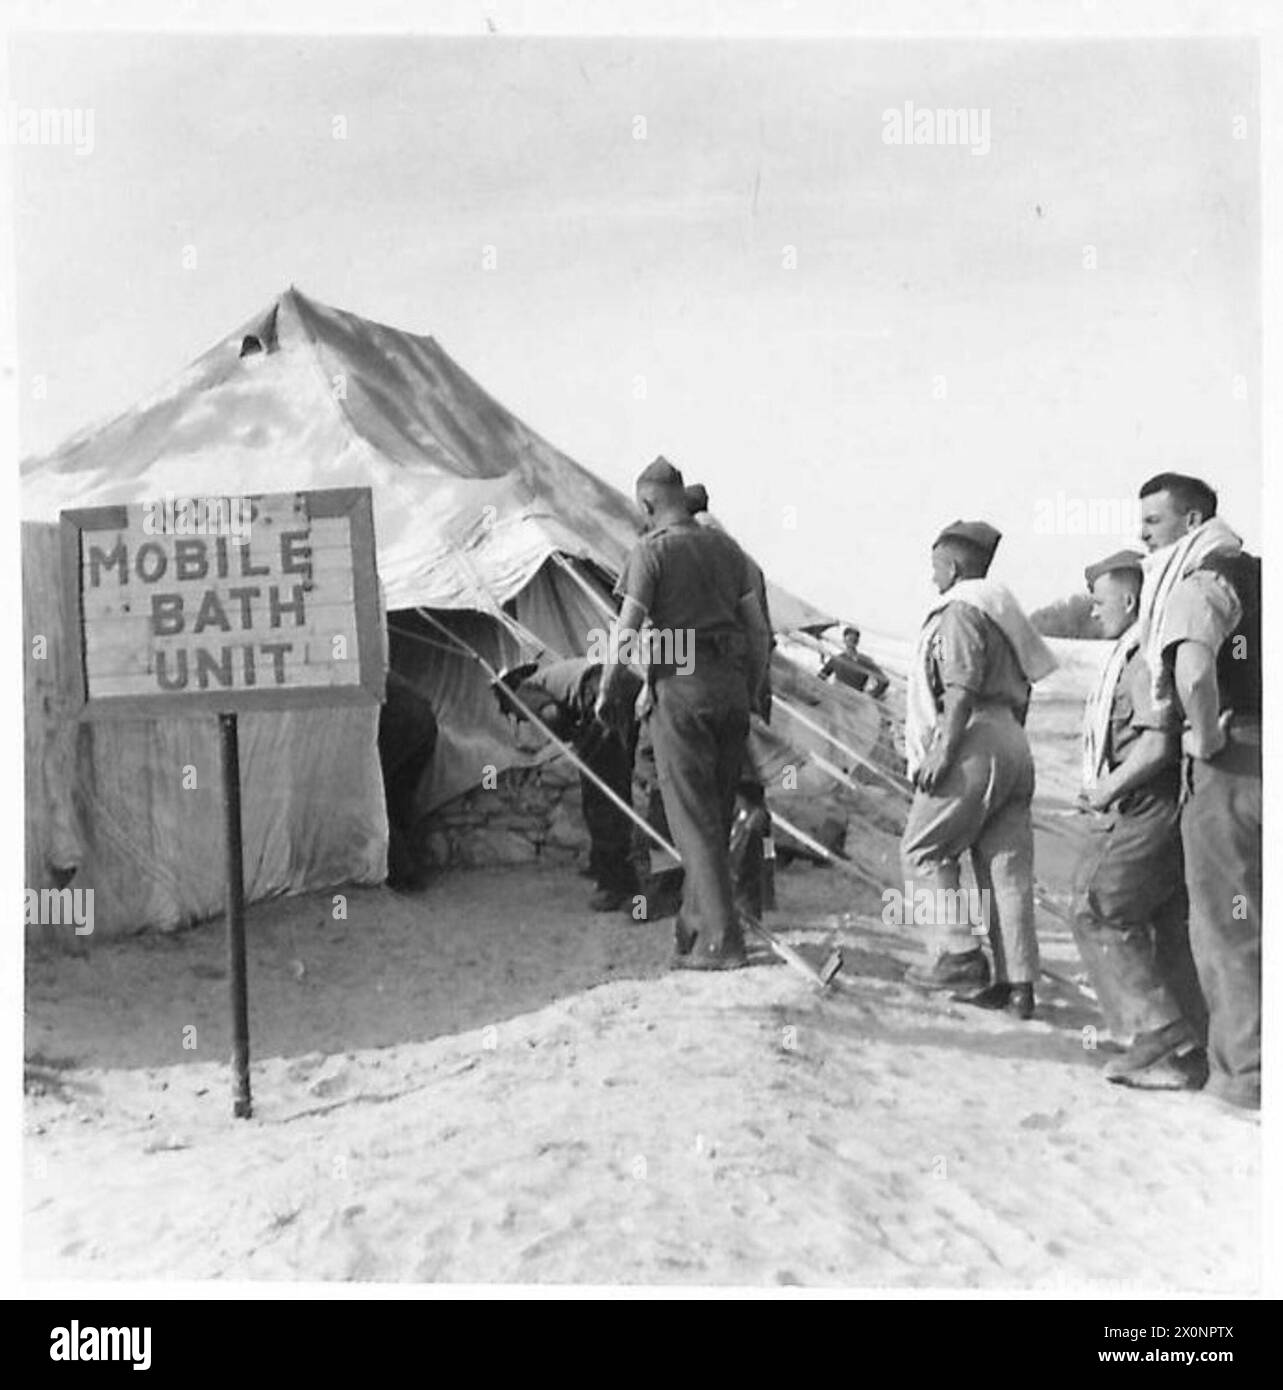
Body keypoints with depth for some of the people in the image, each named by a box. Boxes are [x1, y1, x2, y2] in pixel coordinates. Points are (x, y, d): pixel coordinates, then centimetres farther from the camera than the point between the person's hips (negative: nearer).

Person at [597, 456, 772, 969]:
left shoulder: (650, 551, -6)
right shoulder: (726, 547, 12)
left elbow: (626, 633, -11)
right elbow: (758, 631, 12)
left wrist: (606, 692, 3)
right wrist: (753, 694, 22)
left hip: (680, 692, -6)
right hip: (731, 689, 6)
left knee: (694, 820, -2)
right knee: (717, 817, 13)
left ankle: (721, 941, -4)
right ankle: (693, 933, 23)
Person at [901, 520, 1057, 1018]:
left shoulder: (960, 610, -5)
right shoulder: (1002, 612, 24)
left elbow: (962, 690, -18)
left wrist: (942, 751, -21)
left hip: (974, 743, -9)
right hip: (1013, 747, 9)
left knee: (924, 849, 2)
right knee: (1008, 866, 5)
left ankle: (960, 954, -4)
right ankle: (1017, 983, 4)